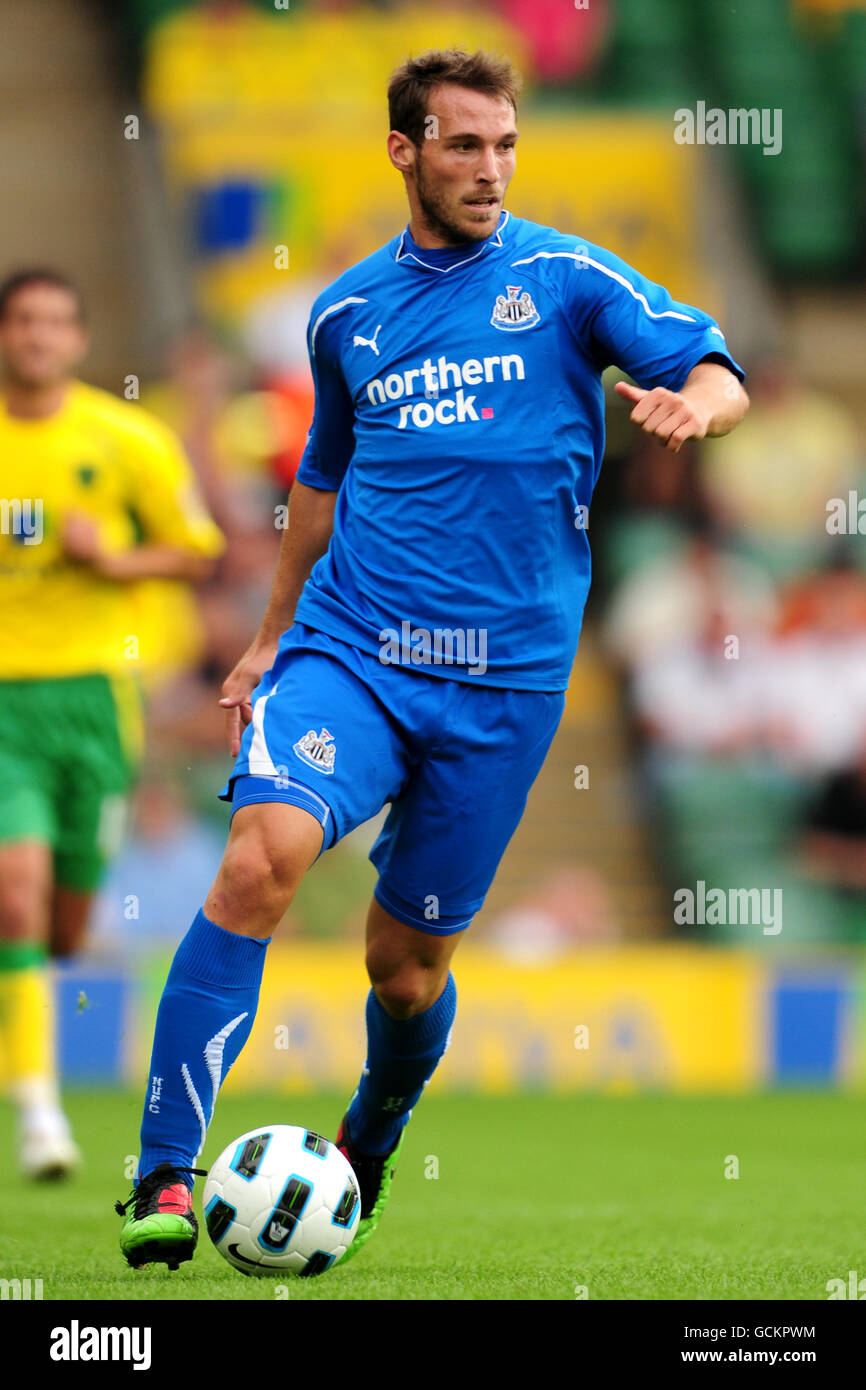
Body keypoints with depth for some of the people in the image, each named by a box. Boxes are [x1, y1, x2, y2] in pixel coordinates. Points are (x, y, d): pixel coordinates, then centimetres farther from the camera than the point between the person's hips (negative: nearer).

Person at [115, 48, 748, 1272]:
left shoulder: (564, 278, 1)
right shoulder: (347, 314, 11)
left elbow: (717, 371, -6)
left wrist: (693, 401, -30)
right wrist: (272, 635, 28)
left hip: (503, 678, -1)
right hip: (347, 652, 1)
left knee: (409, 962, 7)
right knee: (263, 856, -25)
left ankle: (367, 1154, 40)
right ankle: (165, 1179, -25)